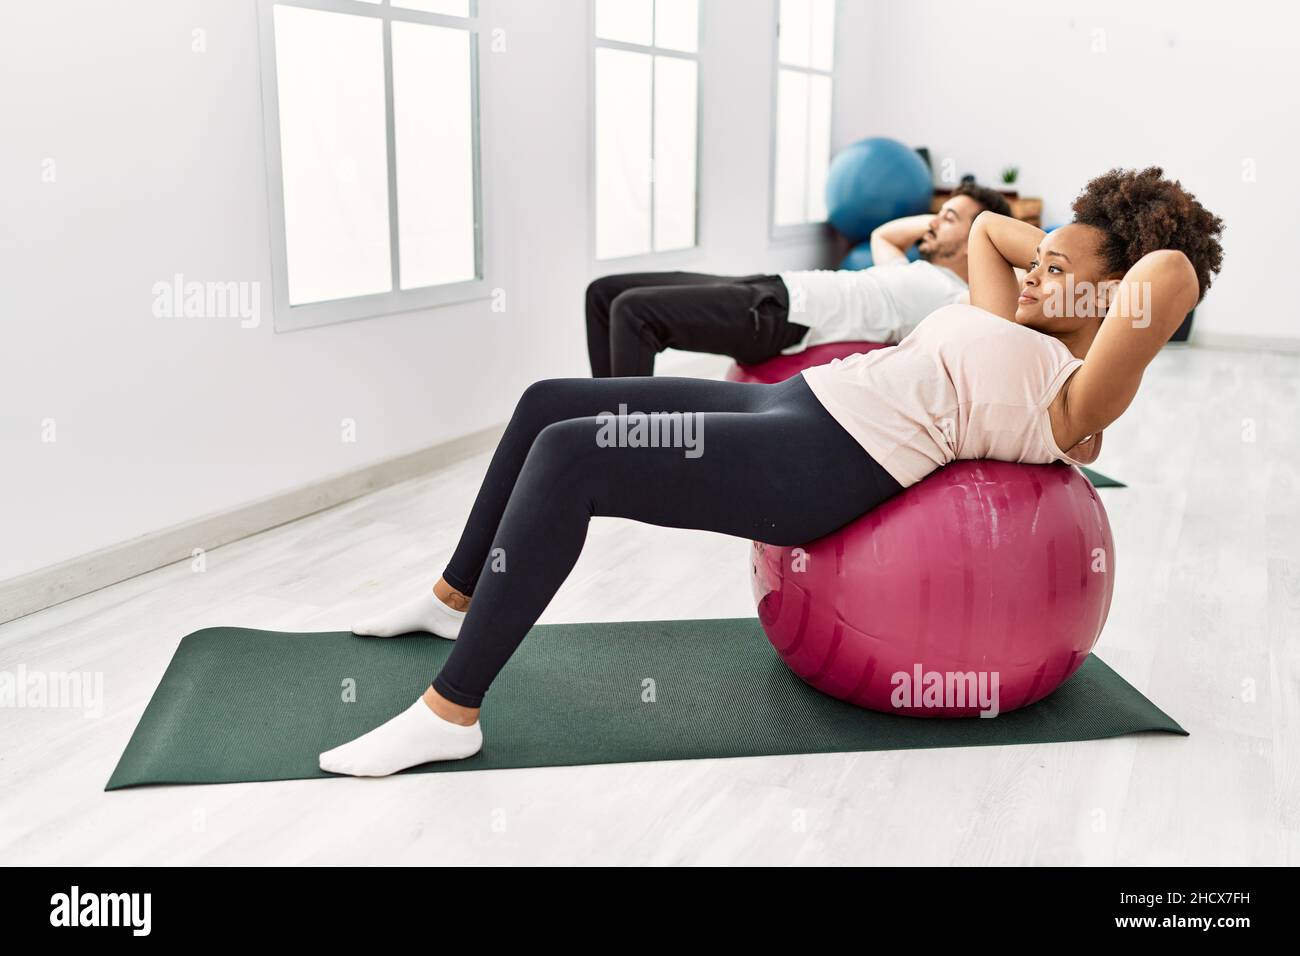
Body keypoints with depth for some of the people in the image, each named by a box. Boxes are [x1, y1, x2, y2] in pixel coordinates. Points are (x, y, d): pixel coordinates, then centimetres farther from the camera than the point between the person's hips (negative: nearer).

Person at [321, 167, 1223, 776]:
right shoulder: (1019, 326, 22)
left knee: (568, 454, -24)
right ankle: (455, 597, 26)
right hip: (789, 404, 10)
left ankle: (450, 712, -15)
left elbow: (1172, 274, -21)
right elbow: (986, 227, 36)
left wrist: (1082, 272, -3)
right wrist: (1058, 248, 27)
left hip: (826, 464, -10)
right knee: (549, 402, 8)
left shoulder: (1071, 398, -5)